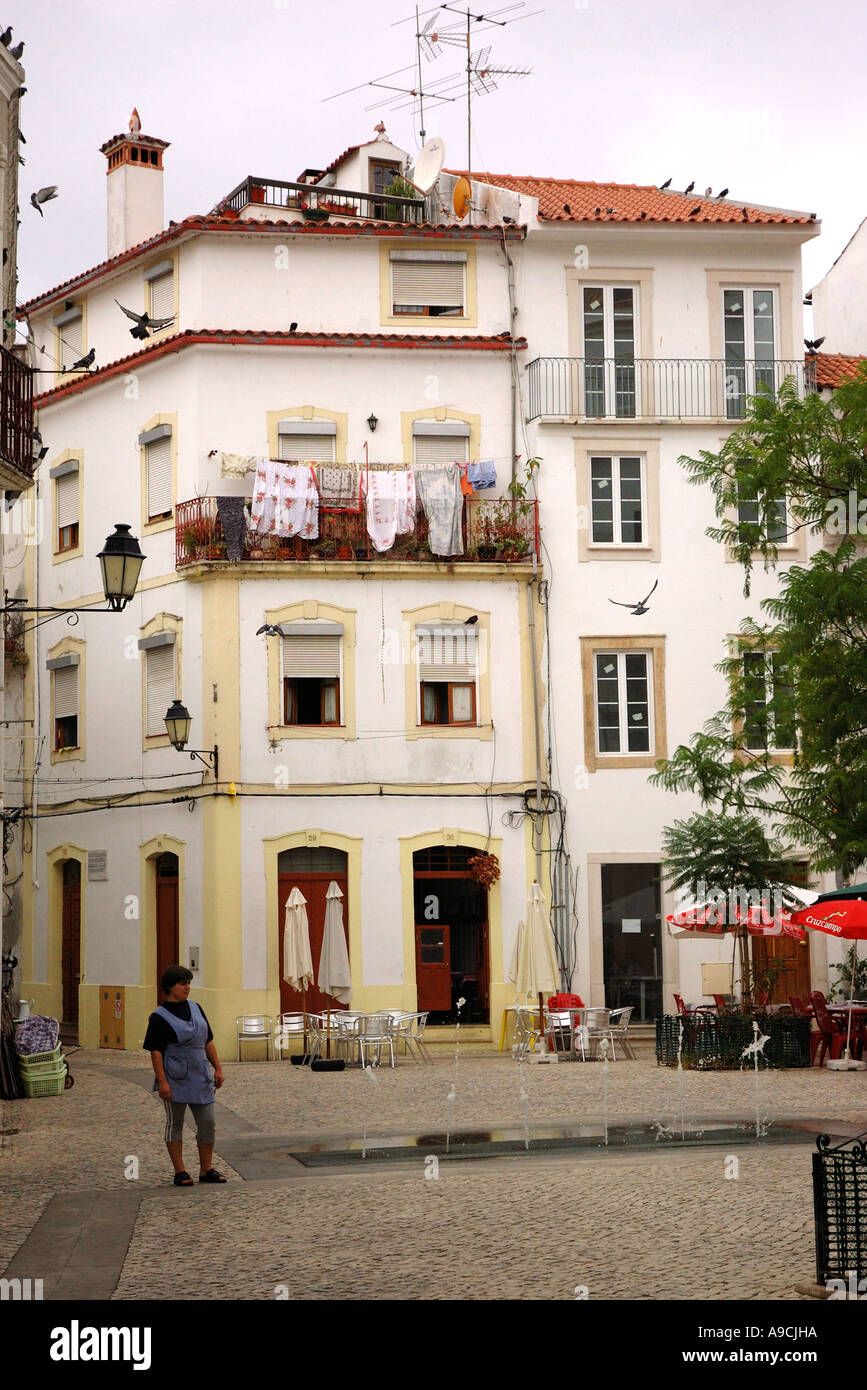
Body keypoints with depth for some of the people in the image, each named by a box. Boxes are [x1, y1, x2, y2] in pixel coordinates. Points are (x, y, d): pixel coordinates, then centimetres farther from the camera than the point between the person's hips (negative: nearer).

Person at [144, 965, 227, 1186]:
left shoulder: (195, 1008, 11)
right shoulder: (159, 1017, -8)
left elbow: (208, 1042, 16)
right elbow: (155, 1051, -11)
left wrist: (218, 1069, 10)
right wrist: (162, 1081, -18)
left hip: (200, 1077, 6)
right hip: (174, 1079, -6)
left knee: (207, 1123, 5)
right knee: (175, 1123, 4)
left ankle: (206, 1170, 15)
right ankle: (180, 1172, 11)